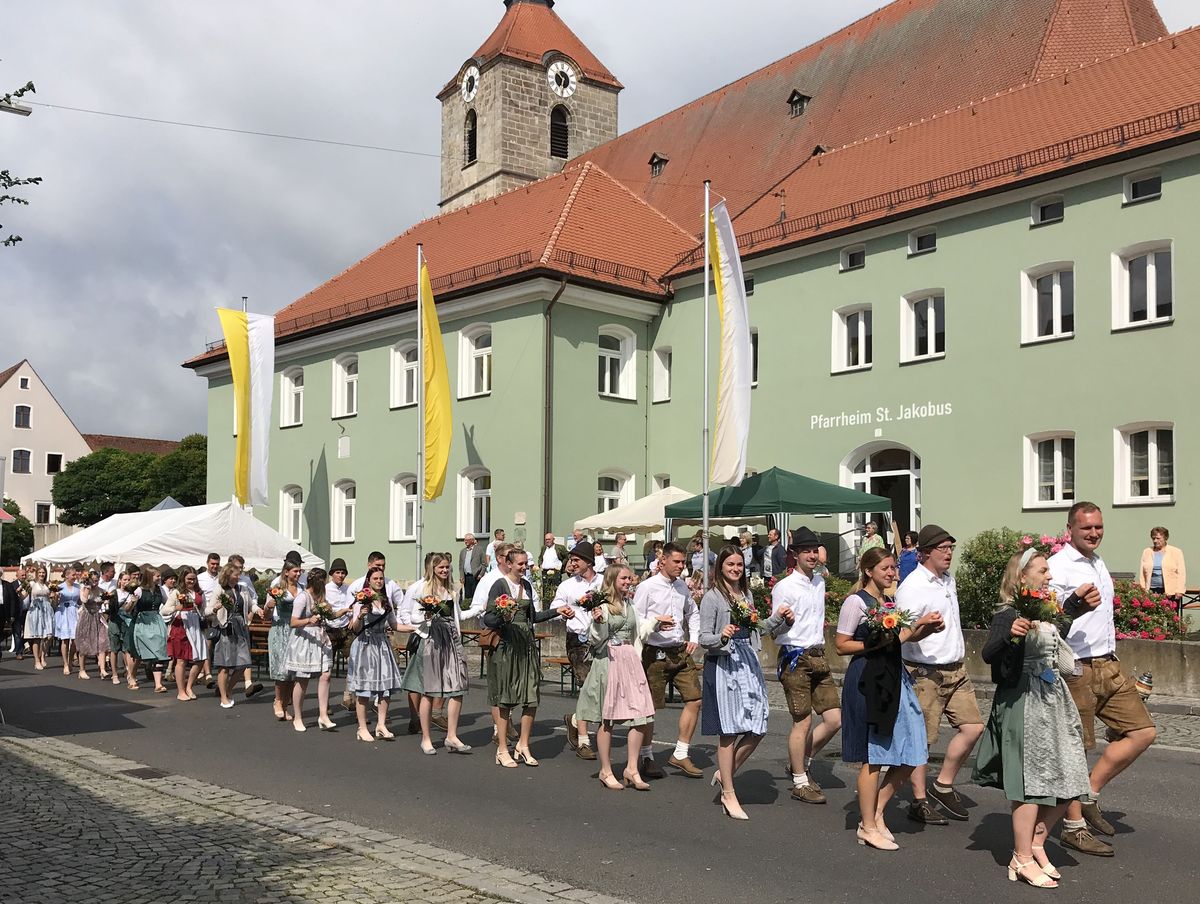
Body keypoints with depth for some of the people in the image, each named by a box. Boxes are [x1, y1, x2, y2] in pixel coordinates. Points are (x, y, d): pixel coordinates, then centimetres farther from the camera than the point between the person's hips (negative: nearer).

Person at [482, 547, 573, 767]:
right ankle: (502, 750, 9)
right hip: (506, 645, -6)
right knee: (504, 699, 0)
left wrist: (556, 611, 18)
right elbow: (487, 618, -9)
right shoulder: (499, 585, -6)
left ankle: (523, 745, 18)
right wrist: (502, 618, -28)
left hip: (526, 644, 6)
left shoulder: (526, 585, 15)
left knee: (532, 698, 3)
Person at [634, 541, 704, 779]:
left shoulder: (682, 587, 10)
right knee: (649, 706, 2)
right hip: (655, 653, -6)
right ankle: (646, 758, 18)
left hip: (681, 652, 6)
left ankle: (680, 755, 12)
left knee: (694, 699, 0)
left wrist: (694, 639, 13)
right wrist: (656, 622, -24)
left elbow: (693, 613, 26)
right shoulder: (647, 587, -8)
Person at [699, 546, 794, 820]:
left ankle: (725, 773, 24)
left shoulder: (746, 594, 15)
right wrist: (722, 636, -26)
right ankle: (728, 794, 8)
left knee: (757, 728, 3)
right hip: (723, 664, -7)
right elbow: (704, 638, -7)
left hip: (748, 661, 7)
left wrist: (777, 618, 13)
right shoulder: (712, 597, -5)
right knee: (729, 731, -2)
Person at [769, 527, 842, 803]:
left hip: (819, 656, 8)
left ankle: (800, 763, 24)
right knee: (803, 721, -3)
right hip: (795, 658, -8)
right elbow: (776, 630, -11)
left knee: (834, 719, 5)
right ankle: (799, 782, 12)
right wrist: (784, 621, -26)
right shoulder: (785, 587, -11)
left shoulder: (820, 582, 12)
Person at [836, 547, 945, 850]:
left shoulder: (891, 600, 15)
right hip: (867, 680, -8)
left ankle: (876, 813, 20)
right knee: (872, 756, -1)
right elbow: (842, 645, -9)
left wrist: (922, 627, 6)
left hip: (894, 677, 8)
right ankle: (868, 827, 11)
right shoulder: (856, 601, -8)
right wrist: (874, 643, -19)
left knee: (910, 754, 6)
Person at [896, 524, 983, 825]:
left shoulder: (948, 579, 12)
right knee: (921, 738, -1)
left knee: (973, 726, 3)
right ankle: (919, 803, 9)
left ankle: (943, 785, 18)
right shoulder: (912, 587, -15)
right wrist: (923, 628, -35)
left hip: (956, 669, 8)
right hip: (926, 673, -8)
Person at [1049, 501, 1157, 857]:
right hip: (1077, 670, -9)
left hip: (1108, 666, 9)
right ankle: (1074, 826, 12)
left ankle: (1089, 795, 15)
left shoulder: (1098, 563, 15)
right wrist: (1075, 603, -42)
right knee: (1075, 747, 0)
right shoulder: (1059, 567, -14)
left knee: (1142, 732, 8)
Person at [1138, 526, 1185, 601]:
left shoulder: (1175, 552, 3)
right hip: (1152, 591, 2)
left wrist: (1179, 591, -8)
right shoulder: (1146, 552, 11)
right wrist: (1143, 590, 4)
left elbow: (1181, 573, -1)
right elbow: (1142, 573, 11)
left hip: (1170, 592, -2)